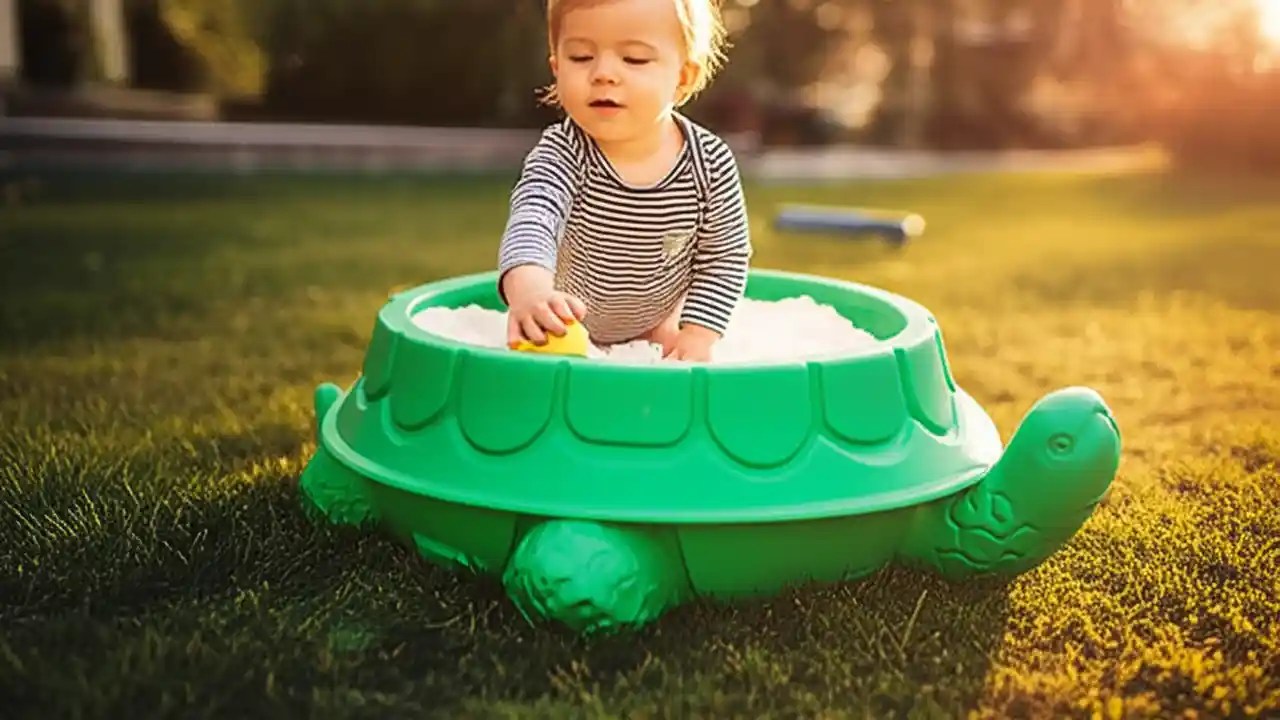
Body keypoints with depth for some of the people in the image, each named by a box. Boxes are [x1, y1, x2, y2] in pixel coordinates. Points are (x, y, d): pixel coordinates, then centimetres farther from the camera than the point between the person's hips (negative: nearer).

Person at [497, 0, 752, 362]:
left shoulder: (711, 162, -25)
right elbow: (531, 220, -50)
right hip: (565, 322, -1)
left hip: (657, 326, 1)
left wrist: (698, 335, -21)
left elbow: (725, 256, -12)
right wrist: (528, 291, -72)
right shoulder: (561, 154, -32)